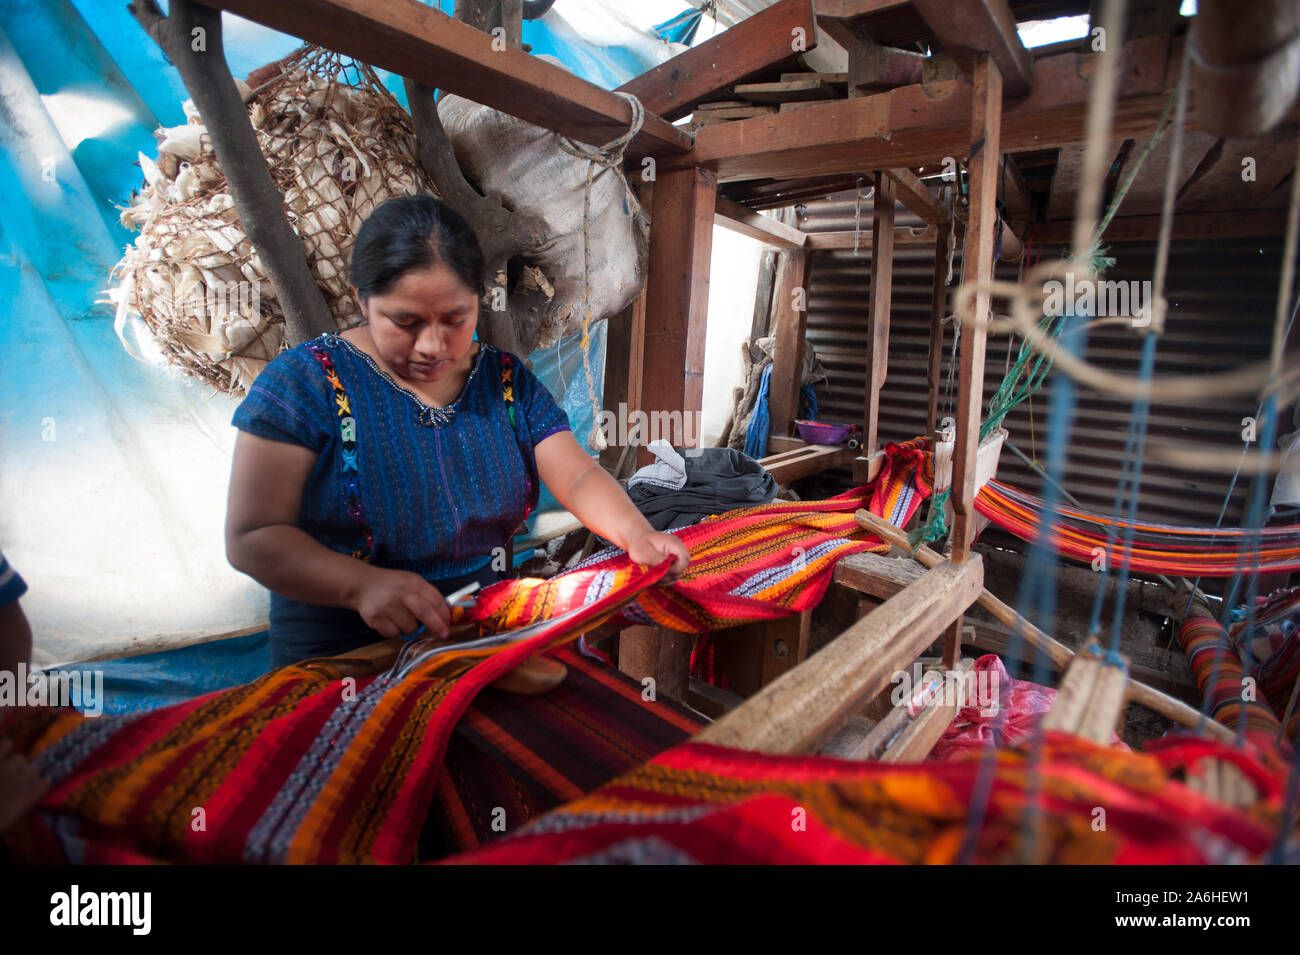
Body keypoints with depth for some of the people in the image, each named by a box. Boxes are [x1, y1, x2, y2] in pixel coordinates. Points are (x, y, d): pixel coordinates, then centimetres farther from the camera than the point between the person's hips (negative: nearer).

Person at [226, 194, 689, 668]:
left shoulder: (508, 379, 5)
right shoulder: (305, 380, -8)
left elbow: (578, 476, -2)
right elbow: (251, 538, -11)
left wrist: (635, 533, -23)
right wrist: (362, 585, -28)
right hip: (343, 659, -2)